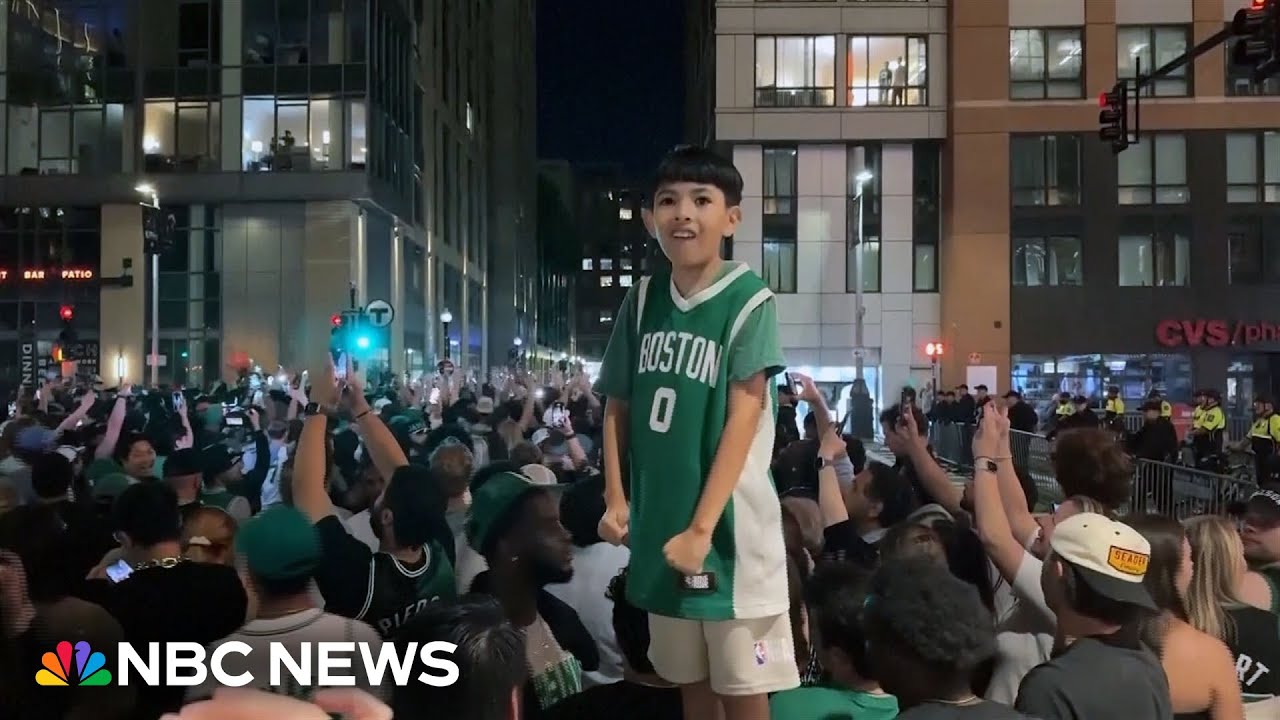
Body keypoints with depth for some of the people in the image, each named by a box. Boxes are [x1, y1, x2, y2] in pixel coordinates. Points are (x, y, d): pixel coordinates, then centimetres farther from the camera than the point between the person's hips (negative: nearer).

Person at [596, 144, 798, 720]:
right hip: (659, 522, 5)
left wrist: (702, 526, -20)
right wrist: (615, 498, 0)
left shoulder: (749, 300, -11)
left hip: (729, 523, -5)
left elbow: (743, 418, -16)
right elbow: (618, 406, 10)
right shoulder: (642, 300, 4)